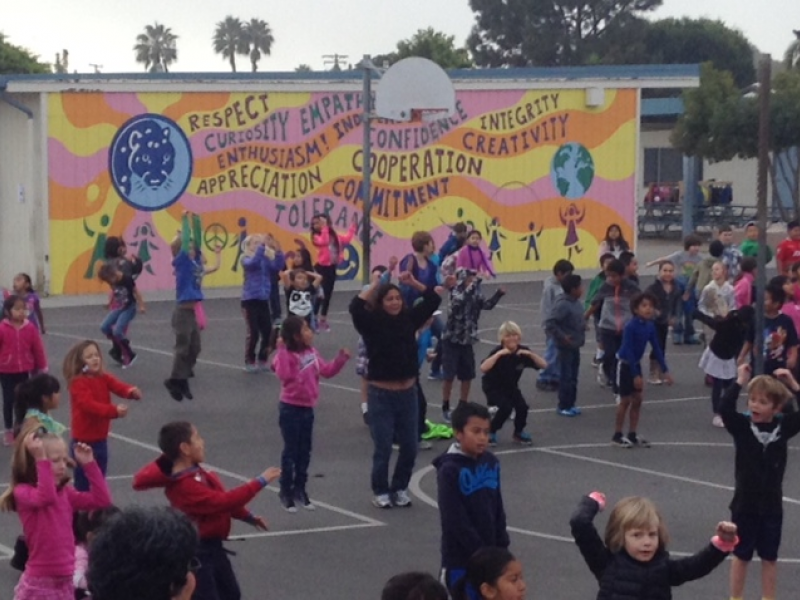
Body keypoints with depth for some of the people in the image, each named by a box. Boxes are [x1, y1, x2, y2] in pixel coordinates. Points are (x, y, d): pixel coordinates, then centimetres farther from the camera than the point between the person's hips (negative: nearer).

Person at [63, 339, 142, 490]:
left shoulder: (104, 378, 6)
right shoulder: (78, 383, -17)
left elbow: (118, 387, -10)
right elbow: (89, 405, -31)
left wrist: (131, 391, -35)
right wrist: (113, 410, -44)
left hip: (101, 438, 7)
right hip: (84, 440, -7)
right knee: (83, 482, -2)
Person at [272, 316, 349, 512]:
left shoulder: (311, 352, 6)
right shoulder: (287, 355, -17)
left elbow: (326, 370, 16)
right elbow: (283, 374, -33)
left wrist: (341, 359, 4)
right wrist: (281, 350, -36)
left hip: (308, 408, 7)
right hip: (290, 409, -7)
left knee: (305, 452, 13)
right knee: (291, 451, 0)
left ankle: (300, 489, 24)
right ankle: (286, 492, 10)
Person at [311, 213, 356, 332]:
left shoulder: (335, 236, 8)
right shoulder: (317, 236, -12)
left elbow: (347, 239, 16)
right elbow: (324, 241, -33)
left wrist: (353, 226, 15)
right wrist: (324, 227, -33)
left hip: (331, 268, 7)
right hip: (321, 268, -7)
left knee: (328, 294, 13)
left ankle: (323, 320, 23)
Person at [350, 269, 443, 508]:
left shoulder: (409, 318, 4)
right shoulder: (372, 323, -8)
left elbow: (433, 300, 6)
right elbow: (355, 308, -26)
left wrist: (414, 283, -3)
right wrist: (374, 285, -19)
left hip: (407, 394, 4)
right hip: (381, 395, -4)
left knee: (409, 447, 9)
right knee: (383, 448, 0)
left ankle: (400, 488, 26)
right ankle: (380, 491, 17)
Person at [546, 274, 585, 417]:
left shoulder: (576, 303, 5)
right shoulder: (563, 304, -22)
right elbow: (550, 324, -25)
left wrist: (583, 327, 6)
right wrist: (562, 337, -22)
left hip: (576, 346, 9)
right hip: (566, 347, -9)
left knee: (573, 377, 15)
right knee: (566, 377, -1)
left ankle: (570, 404, 24)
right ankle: (563, 406, 8)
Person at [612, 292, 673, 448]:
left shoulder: (650, 326, -4)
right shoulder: (631, 326, -25)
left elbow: (656, 349, 3)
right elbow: (628, 351, -24)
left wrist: (665, 370, 1)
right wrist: (635, 375, -25)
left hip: (636, 364, 7)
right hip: (625, 365, -7)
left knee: (637, 400, 8)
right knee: (625, 400, -1)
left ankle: (632, 435, 18)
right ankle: (617, 435, 10)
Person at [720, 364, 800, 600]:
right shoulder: (741, 426, -10)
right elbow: (725, 408, -26)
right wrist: (740, 382, -27)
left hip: (771, 505, 1)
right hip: (745, 503, -1)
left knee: (769, 557, 13)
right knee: (741, 555, 12)